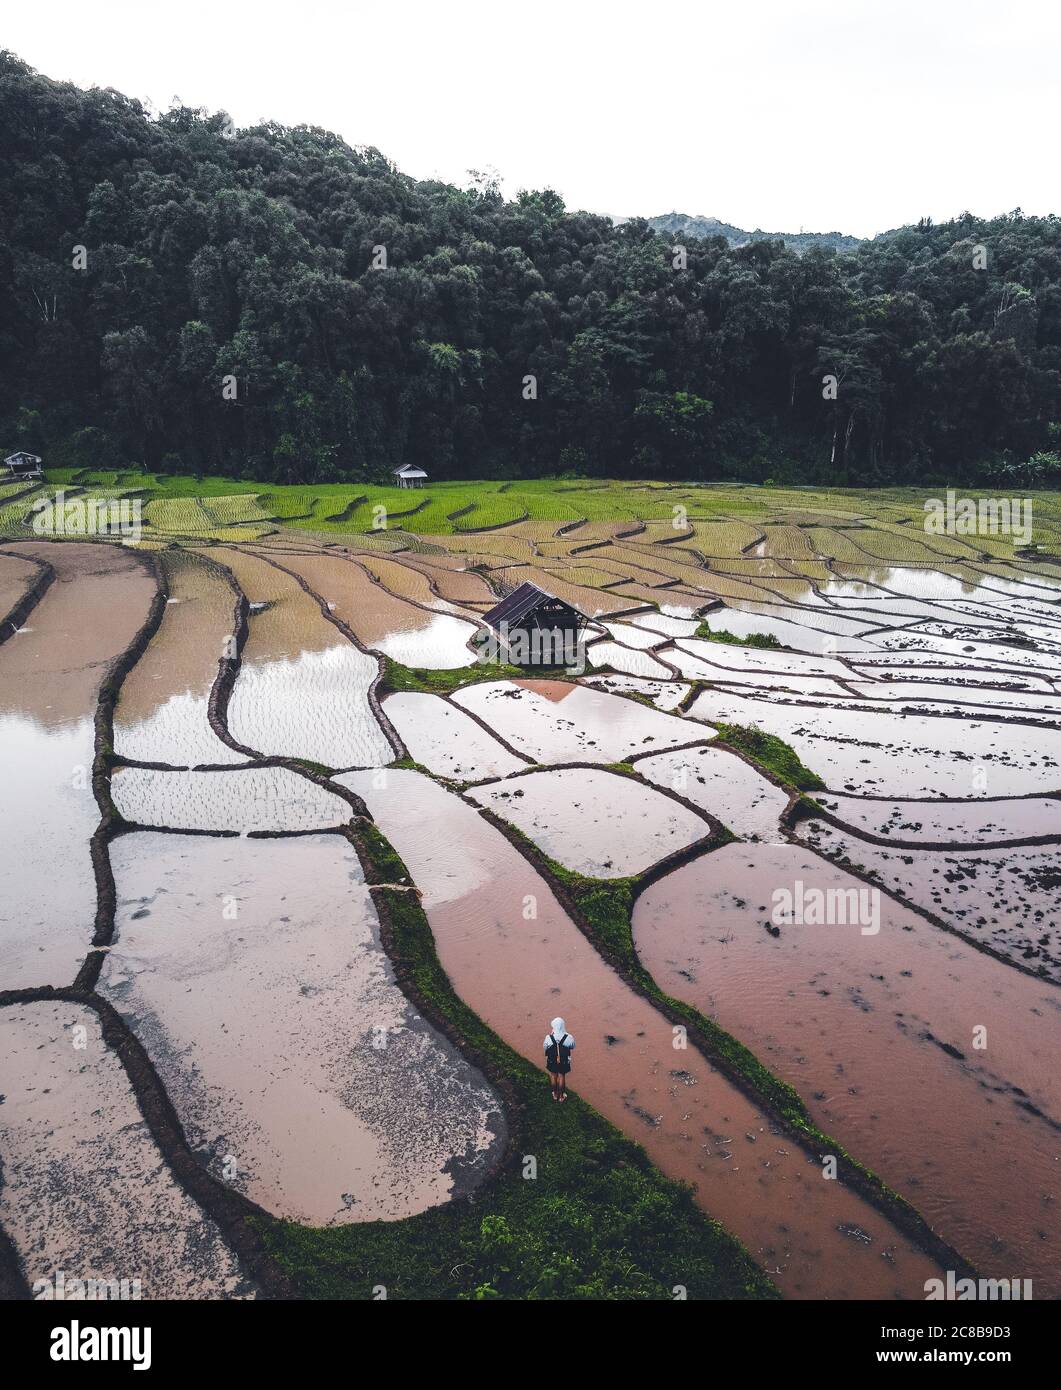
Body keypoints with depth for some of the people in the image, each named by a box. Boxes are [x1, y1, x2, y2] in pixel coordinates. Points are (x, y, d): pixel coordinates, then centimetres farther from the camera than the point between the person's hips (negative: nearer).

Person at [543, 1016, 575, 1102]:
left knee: (554, 1077, 25)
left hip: (552, 1061, 0)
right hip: (564, 1062, 0)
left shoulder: (549, 1037, -27)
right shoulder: (568, 1037, -27)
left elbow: (545, 1048, -7)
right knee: (562, 1077, 23)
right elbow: (572, 1047, -5)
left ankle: (555, 1095, 44)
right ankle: (561, 1096, 40)